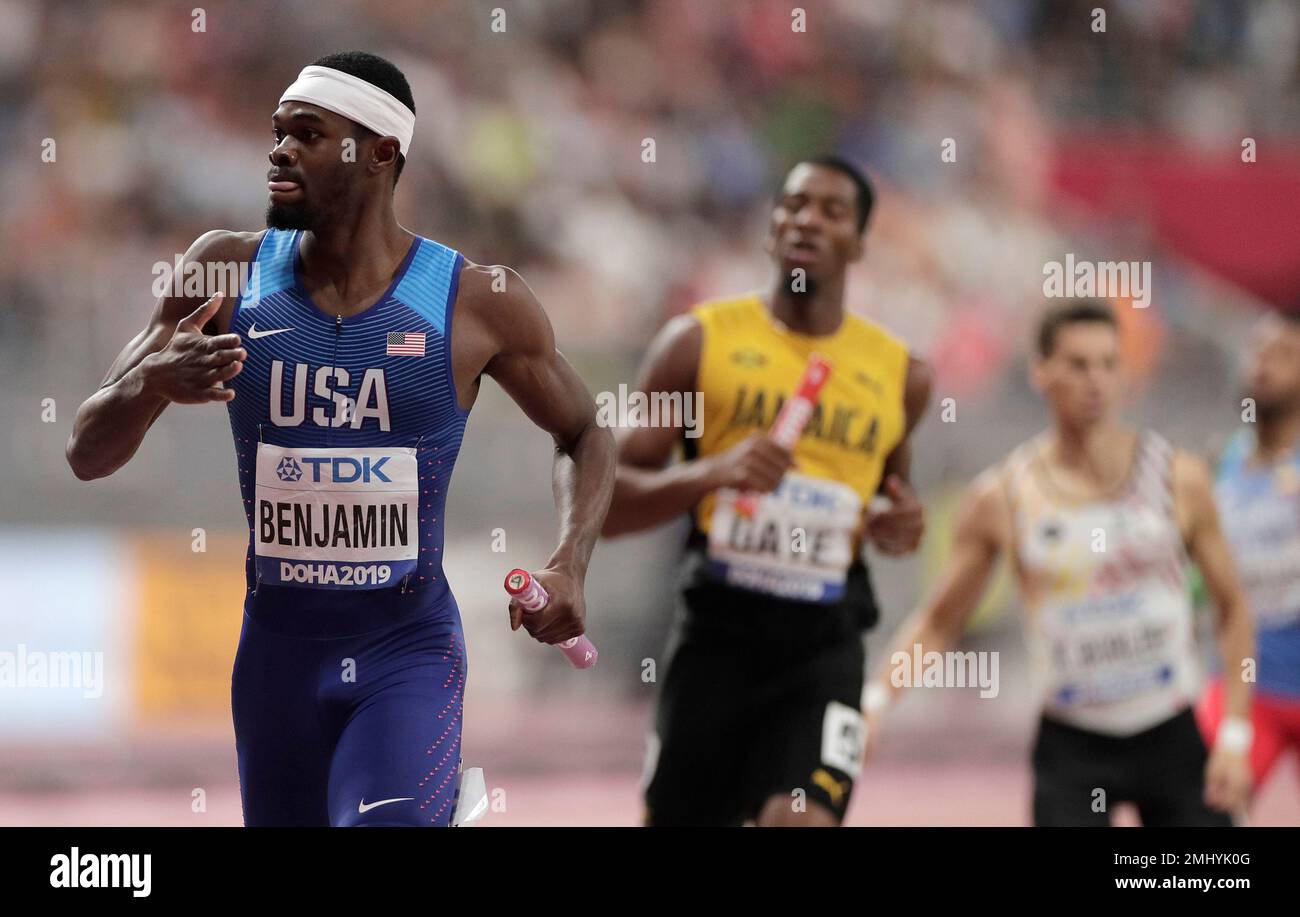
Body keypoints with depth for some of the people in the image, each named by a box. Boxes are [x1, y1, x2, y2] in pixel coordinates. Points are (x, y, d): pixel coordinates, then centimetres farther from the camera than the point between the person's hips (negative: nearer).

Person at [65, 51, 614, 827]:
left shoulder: (479, 301, -6)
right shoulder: (228, 274, -2)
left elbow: (585, 436, 9)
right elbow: (88, 455, -1)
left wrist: (570, 567, -8)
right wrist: (152, 383, -22)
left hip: (409, 647, -3)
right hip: (278, 646, 3)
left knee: (387, 821, -28)